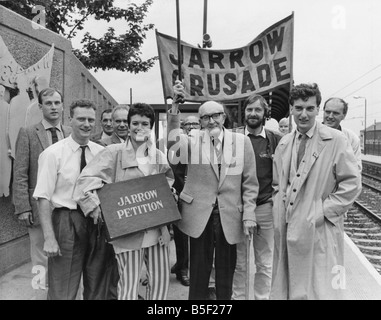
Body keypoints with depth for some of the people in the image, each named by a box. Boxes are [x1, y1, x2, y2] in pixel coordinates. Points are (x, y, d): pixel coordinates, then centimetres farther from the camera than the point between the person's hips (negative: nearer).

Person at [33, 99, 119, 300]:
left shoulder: (102, 152, 3)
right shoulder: (53, 153, -8)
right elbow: (43, 197, -10)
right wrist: (49, 237, -15)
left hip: (98, 223, 4)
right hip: (67, 221, -4)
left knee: (98, 286, 18)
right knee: (63, 290, 7)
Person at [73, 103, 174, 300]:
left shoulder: (158, 156, 9)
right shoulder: (114, 152, -5)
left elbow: (168, 182, 22)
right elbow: (86, 180, -9)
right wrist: (97, 207, -19)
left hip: (157, 228, 5)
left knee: (161, 281, 12)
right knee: (129, 286, 2)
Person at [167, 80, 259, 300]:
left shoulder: (242, 141, 1)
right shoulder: (193, 140, 0)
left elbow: (250, 182, 3)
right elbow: (172, 141, -20)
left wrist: (249, 215, -1)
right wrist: (175, 104, -29)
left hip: (230, 217, 1)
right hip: (199, 215, 0)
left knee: (226, 270, 14)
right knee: (199, 270, 11)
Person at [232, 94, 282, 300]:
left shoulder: (276, 140, 0)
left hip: (266, 208, 1)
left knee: (265, 264, 11)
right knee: (239, 262, 11)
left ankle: (262, 297, 28)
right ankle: (237, 297, 28)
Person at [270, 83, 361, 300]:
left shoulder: (336, 140, -7)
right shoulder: (284, 143, 10)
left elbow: (351, 184, -9)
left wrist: (323, 211, -13)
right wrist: (279, 213, 4)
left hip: (320, 232, -5)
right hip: (287, 231, 5)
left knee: (320, 290, 3)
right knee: (285, 289, 14)